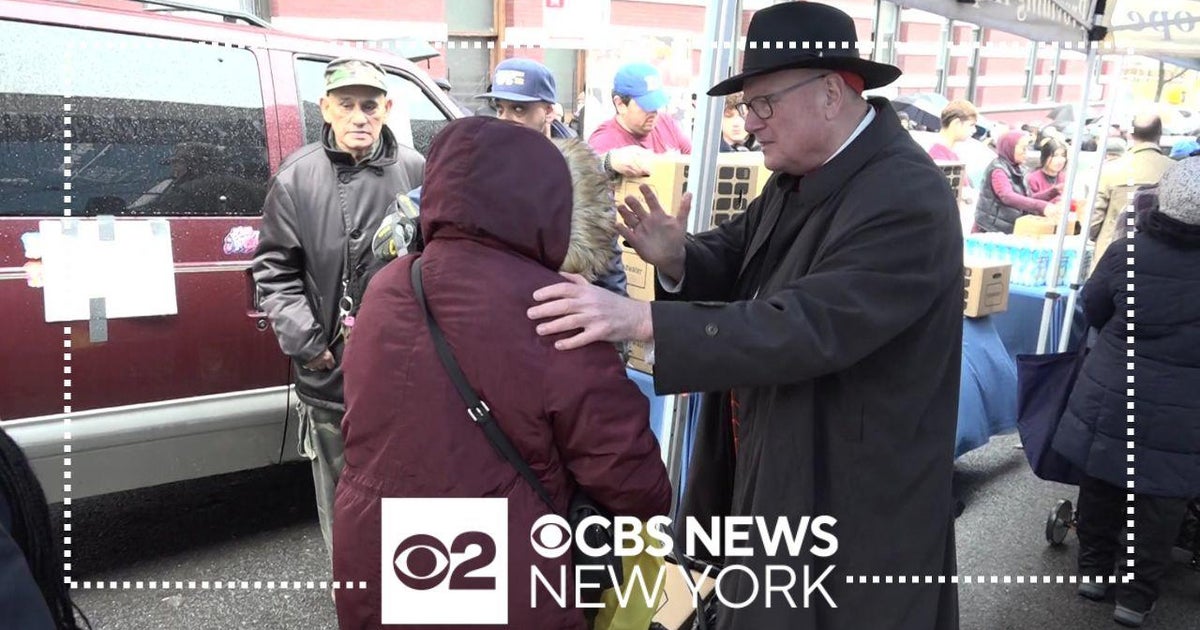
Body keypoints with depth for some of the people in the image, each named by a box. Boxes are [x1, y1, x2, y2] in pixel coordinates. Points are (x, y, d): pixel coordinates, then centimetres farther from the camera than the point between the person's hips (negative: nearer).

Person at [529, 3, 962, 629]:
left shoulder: (908, 199, -24)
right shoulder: (798, 175, 3)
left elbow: (808, 327, -33)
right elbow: (737, 258, 7)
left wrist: (640, 319, -38)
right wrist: (679, 259, -17)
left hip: (853, 504, -8)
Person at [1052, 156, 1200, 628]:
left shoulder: (1126, 253, -14)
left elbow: (1093, 311, 1)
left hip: (1112, 401, 1)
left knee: (1101, 487, 17)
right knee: (1160, 502, 12)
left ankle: (1095, 569, 33)